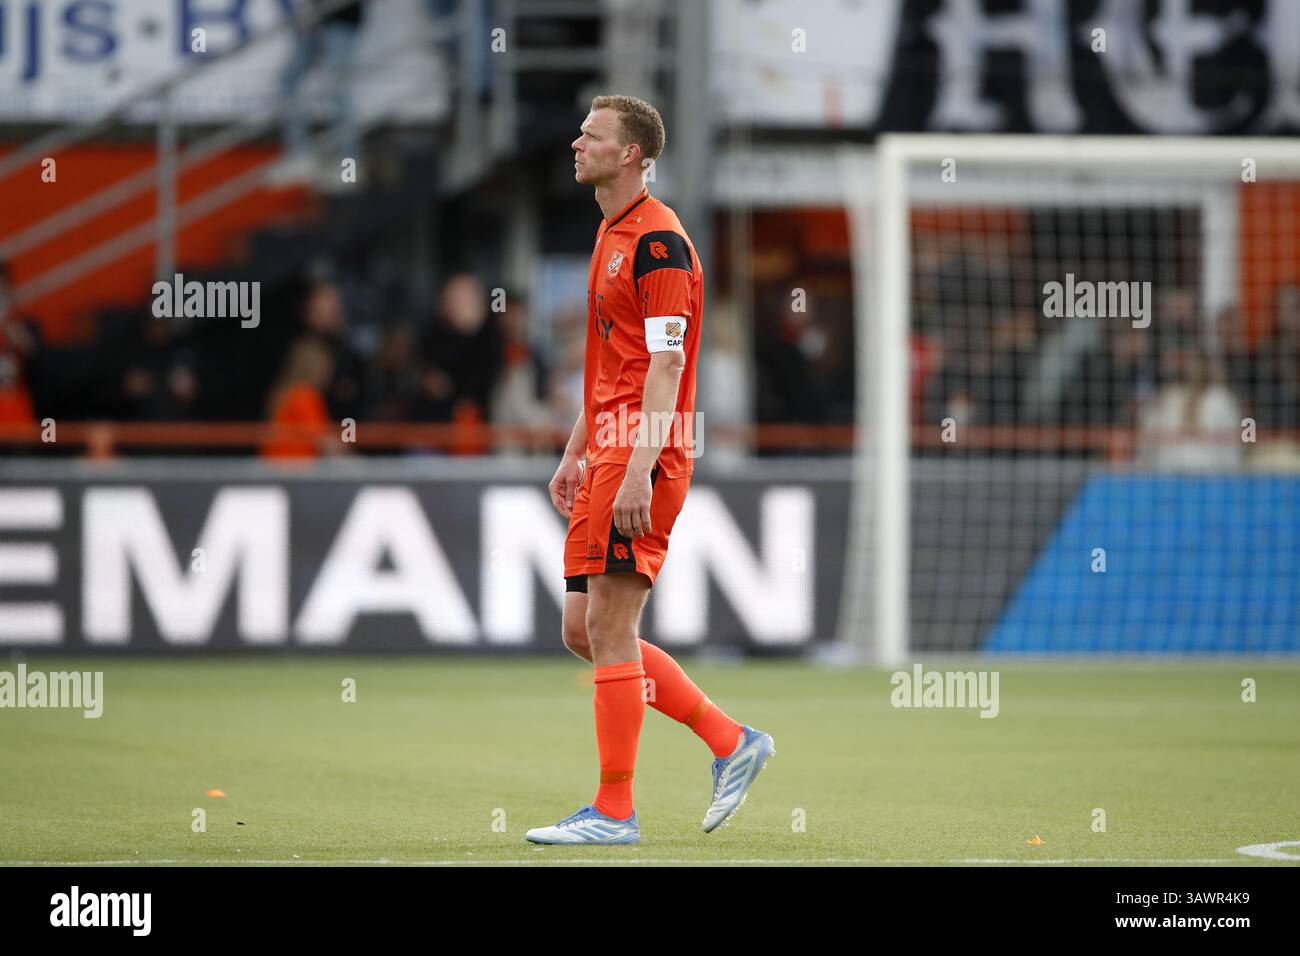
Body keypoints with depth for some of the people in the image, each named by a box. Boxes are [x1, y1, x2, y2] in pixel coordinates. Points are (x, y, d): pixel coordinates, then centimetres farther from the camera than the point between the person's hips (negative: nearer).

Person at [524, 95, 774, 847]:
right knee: (584, 630, 9)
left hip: (643, 455, -10)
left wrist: (640, 467, -24)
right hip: (607, 450, 10)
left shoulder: (658, 240, -12)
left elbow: (666, 363, -18)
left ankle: (614, 813, -3)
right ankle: (731, 742, 16)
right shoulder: (612, 234, 19)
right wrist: (575, 453, 24)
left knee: (609, 626, -8)